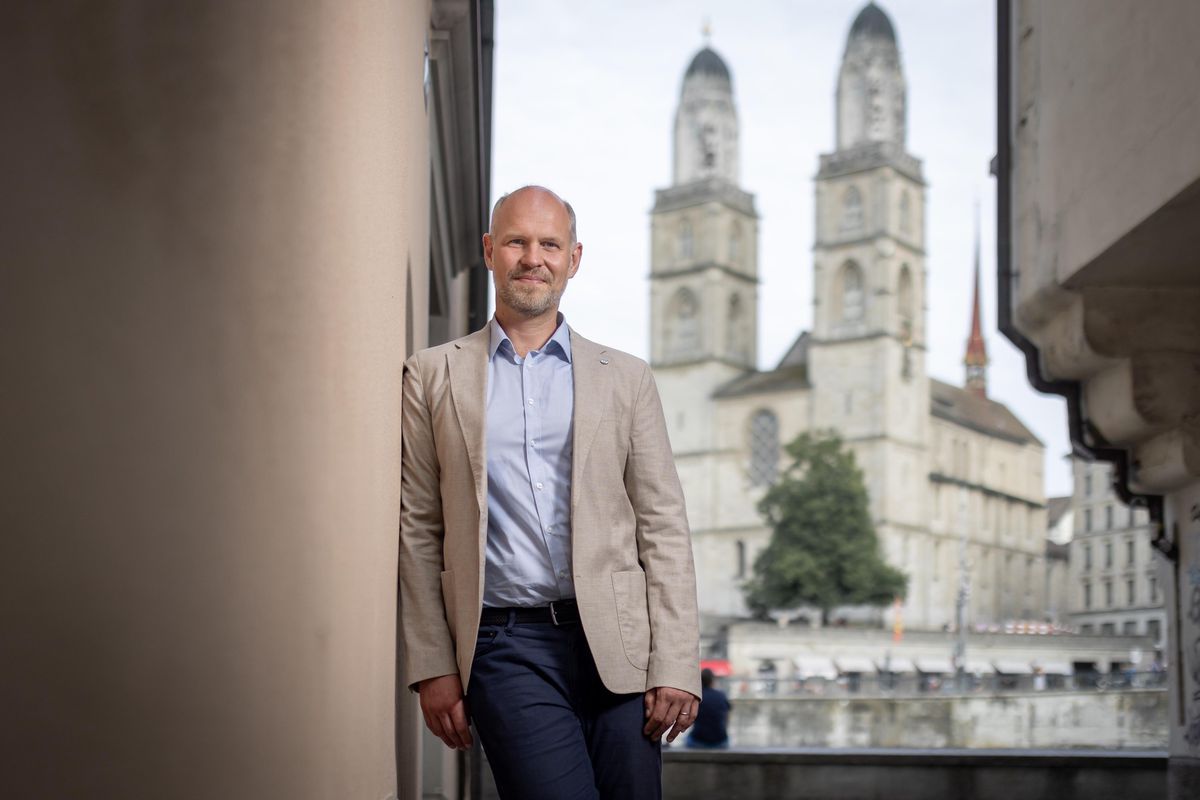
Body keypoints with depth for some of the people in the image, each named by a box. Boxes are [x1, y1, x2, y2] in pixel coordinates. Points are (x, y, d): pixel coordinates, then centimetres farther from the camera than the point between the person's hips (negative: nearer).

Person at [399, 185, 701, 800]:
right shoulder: (434, 376, 10)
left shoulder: (625, 379, 12)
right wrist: (433, 666, 0)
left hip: (617, 645, 2)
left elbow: (664, 528, 8)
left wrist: (677, 665, -2)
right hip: (507, 647, -2)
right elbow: (418, 530, 7)